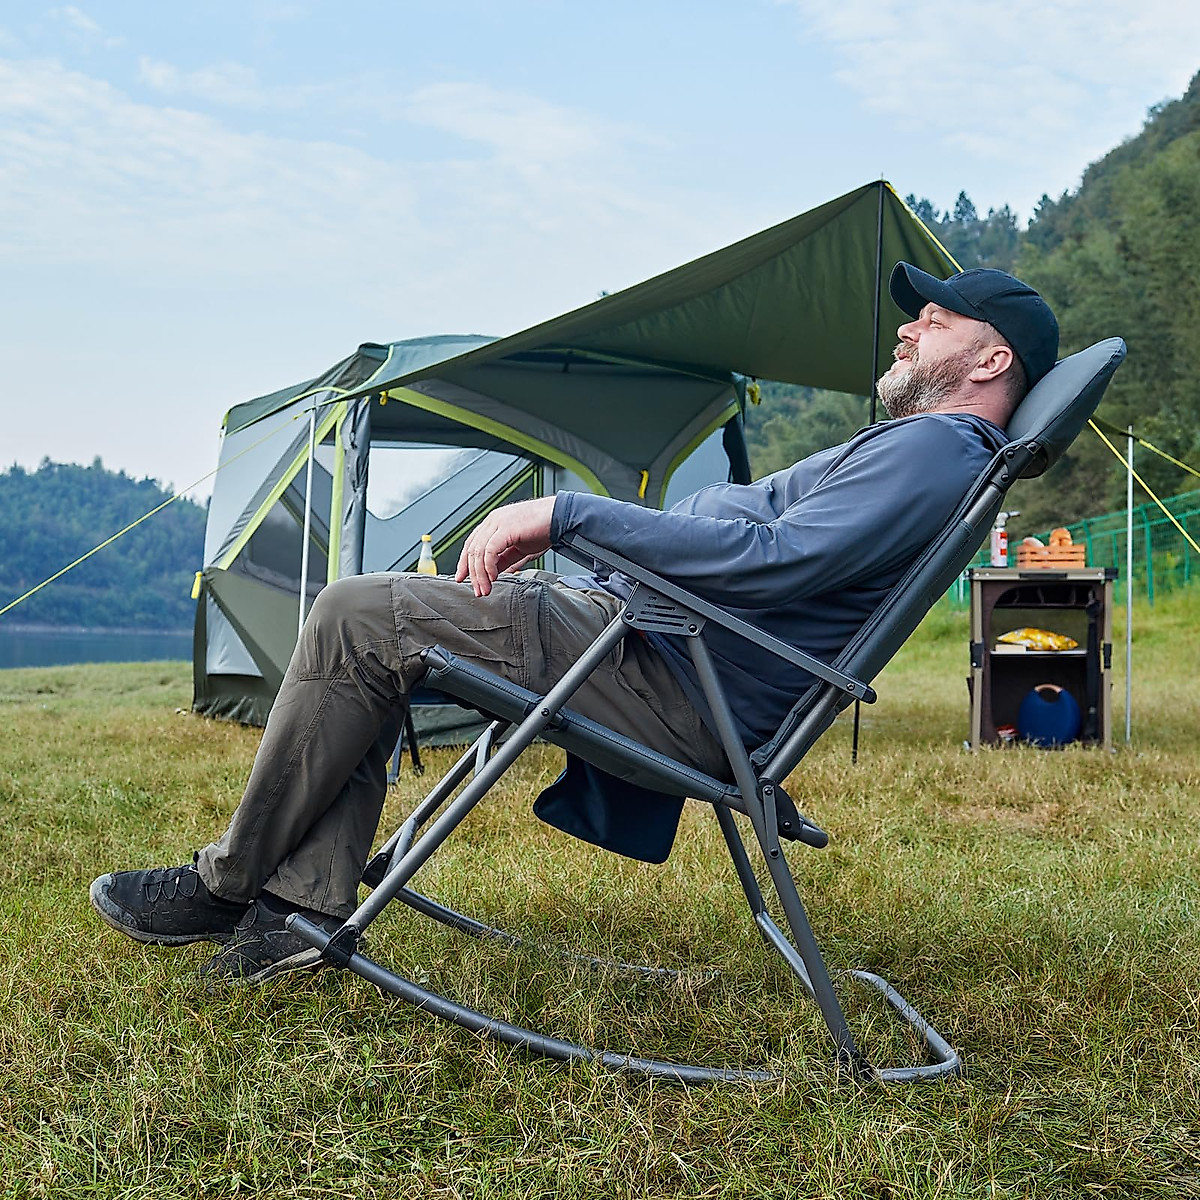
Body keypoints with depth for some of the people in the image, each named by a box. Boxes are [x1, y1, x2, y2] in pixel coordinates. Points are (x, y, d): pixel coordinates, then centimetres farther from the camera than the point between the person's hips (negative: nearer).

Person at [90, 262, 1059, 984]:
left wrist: (569, 511, -20)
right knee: (364, 638, 9)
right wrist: (542, 550, 18)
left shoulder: (937, 450, -9)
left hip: (685, 696, -11)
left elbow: (768, 559, -24)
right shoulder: (903, 447, 27)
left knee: (359, 618, -13)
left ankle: (225, 885, 1)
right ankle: (307, 906, 4)